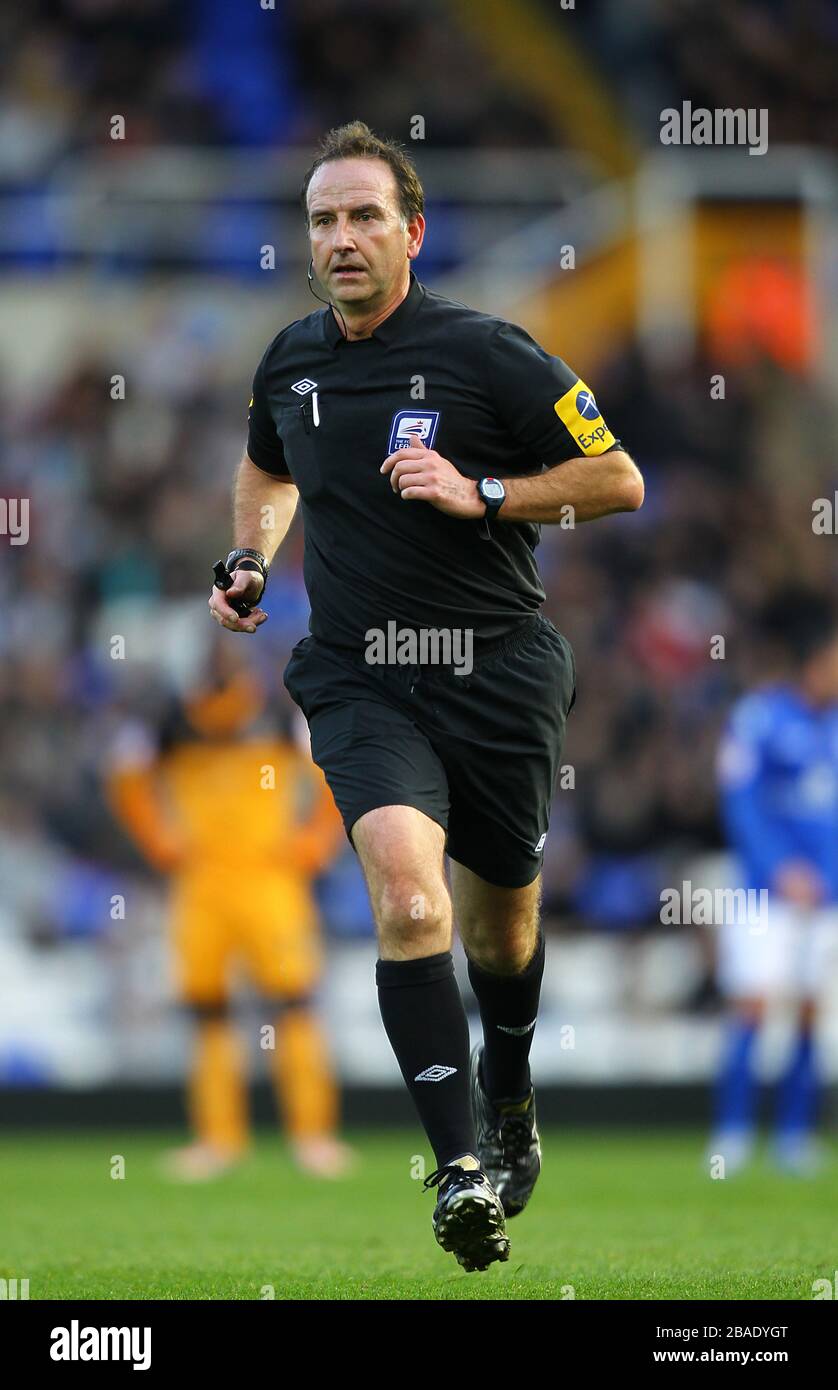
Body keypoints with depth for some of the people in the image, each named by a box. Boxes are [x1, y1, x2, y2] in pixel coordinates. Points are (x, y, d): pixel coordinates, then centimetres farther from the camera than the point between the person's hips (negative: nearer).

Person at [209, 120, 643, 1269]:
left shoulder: (486, 354, -9)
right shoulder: (293, 363, 5)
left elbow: (619, 481, -5)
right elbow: (267, 472, 29)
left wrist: (480, 494, -16)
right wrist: (250, 561, 10)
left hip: (496, 669, -1)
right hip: (360, 684, 1)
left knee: (500, 920, 16)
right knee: (407, 891, -24)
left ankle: (508, 1098, 48)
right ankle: (463, 1170, -28)